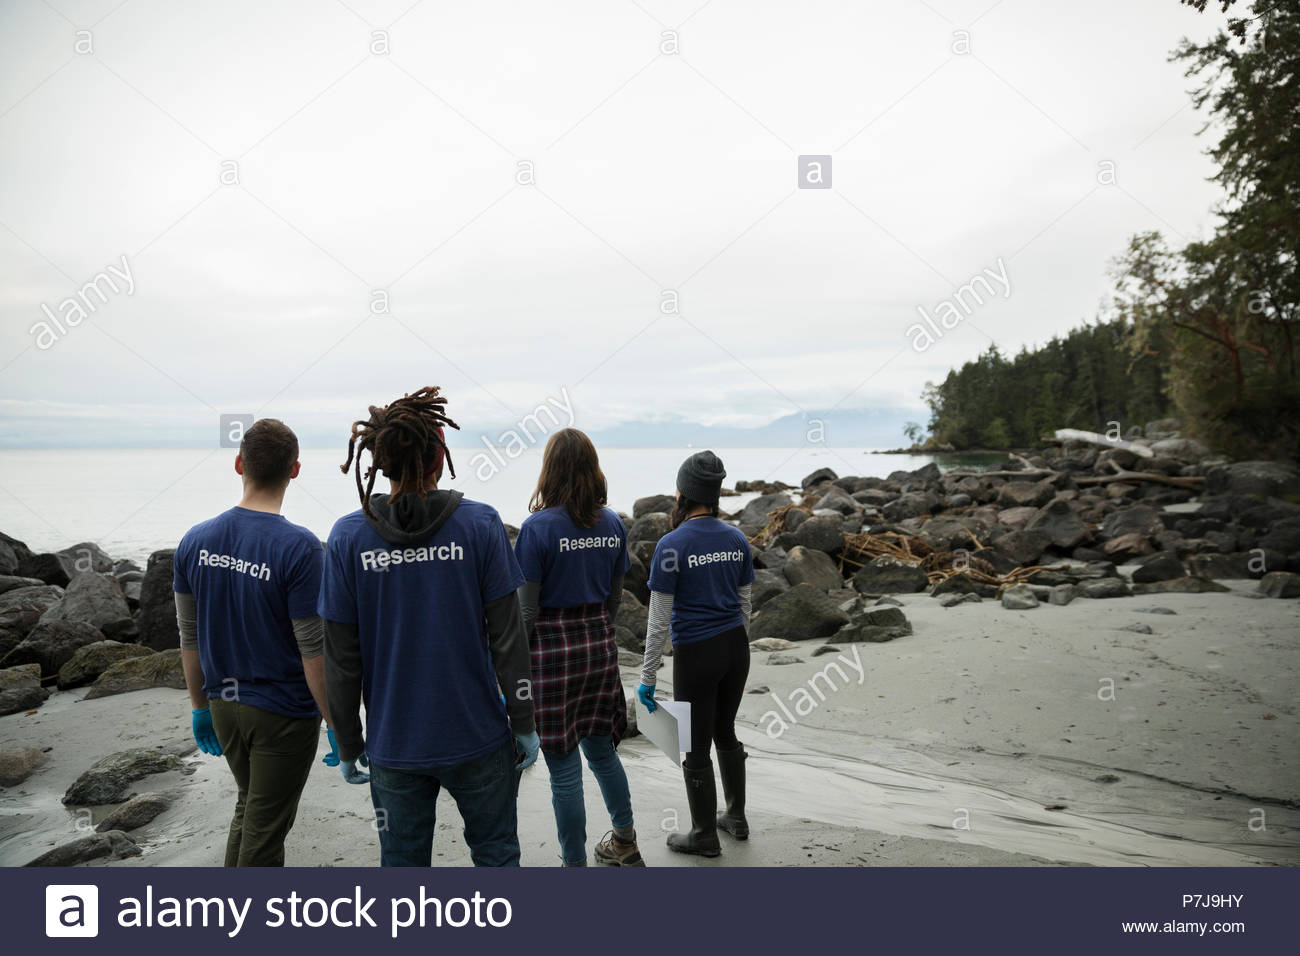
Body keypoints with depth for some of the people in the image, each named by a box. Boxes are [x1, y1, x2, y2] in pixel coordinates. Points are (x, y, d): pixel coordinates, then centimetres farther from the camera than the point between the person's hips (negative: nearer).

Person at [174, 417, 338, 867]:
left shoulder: (195, 541, -4)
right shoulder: (299, 548, -22)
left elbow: (190, 637, 4)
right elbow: (313, 652, -19)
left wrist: (201, 707, 16)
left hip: (224, 706, 6)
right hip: (284, 713, -6)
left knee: (249, 806, 25)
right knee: (265, 829, 9)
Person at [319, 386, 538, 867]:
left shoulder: (348, 537, -7)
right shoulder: (480, 524, -10)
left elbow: (341, 660, -3)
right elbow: (507, 637, -9)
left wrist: (348, 745, 8)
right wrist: (524, 723, 2)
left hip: (394, 744, 1)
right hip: (476, 736, -1)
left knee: (402, 862, 17)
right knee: (496, 854, 18)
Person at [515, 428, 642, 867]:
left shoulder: (539, 526, -15)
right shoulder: (613, 524, 2)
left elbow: (526, 609, -13)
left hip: (553, 648, -6)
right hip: (600, 644, 6)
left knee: (564, 768, 6)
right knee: (601, 748, 24)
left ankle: (575, 863, 18)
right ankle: (625, 843, 38)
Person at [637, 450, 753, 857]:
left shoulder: (672, 545, -17)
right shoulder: (737, 539, 1)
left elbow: (658, 621, -14)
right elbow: (744, 603, 9)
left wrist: (647, 678, -7)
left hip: (696, 656, -6)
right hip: (736, 648, 6)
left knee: (696, 747, 11)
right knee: (725, 732, 25)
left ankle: (705, 836, 26)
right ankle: (736, 817, 37)